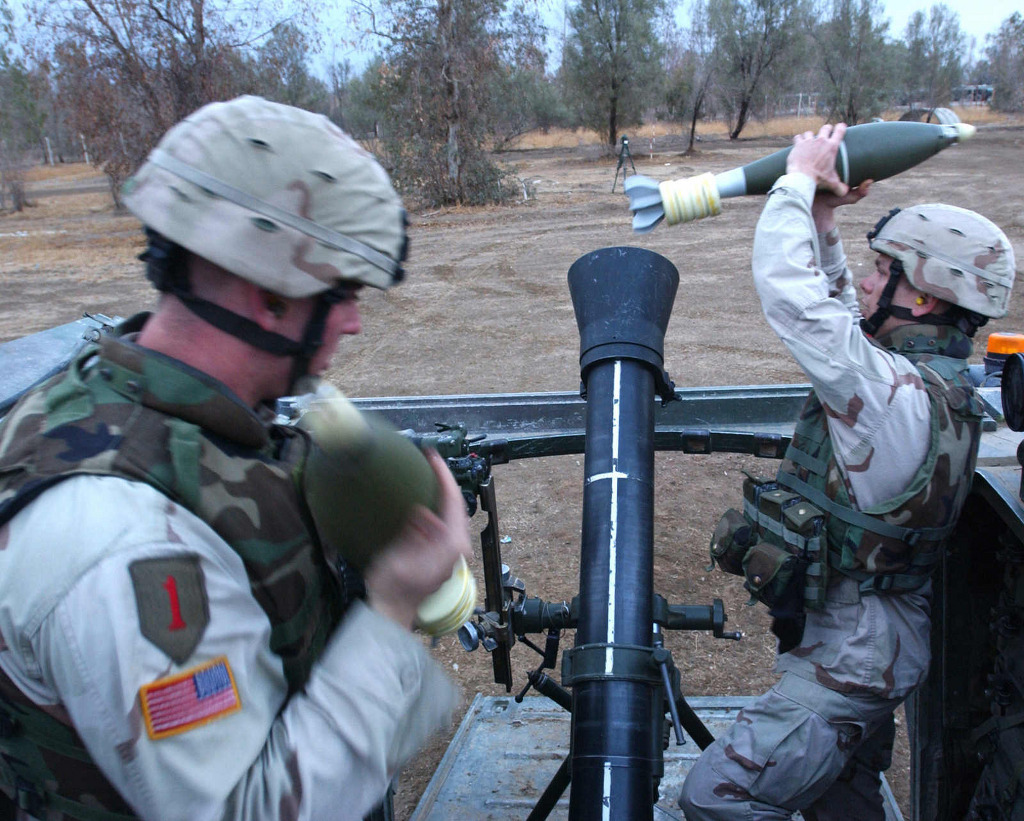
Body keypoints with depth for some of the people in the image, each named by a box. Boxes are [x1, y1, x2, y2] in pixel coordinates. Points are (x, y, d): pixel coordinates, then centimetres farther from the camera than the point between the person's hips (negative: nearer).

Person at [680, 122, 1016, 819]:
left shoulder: (896, 392, -28)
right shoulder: (931, 376, 1)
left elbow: (787, 291, -28)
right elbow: (835, 308, 15)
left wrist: (800, 181, -14)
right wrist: (822, 224, 5)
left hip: (847, 668, -10)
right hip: (871, 652, 10)